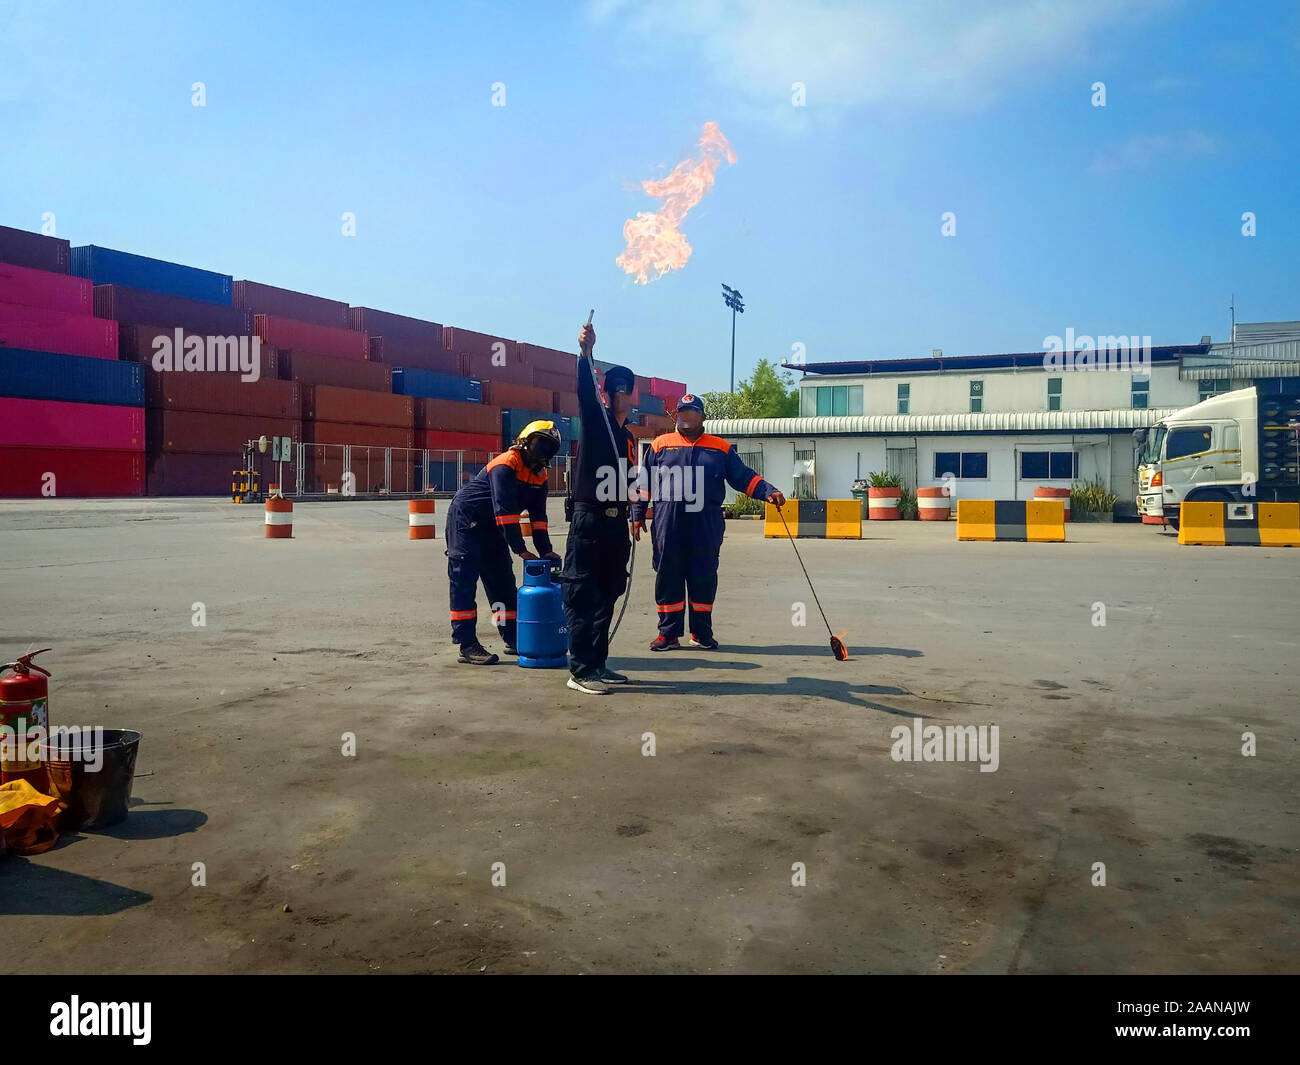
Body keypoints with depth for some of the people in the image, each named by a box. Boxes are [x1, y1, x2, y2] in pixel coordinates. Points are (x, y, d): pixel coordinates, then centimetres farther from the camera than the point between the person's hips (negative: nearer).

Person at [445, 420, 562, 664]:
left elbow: (539, 516, 4)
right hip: (466, 519, -9)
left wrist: (546, 551, -7)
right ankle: (467, 645, -11)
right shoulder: (506, 464, -23)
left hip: (492, 528, 9)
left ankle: (513, 639, 18)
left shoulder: (540, 476, 3)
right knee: (464, 581, -10)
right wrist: (521, 550, -31)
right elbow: (504, 510, -30)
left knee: (504, 582, 10)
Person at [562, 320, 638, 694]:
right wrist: (585, 353, -37)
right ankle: (580, 670, -2)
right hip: (588, 521, -7)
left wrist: (631, 518, 22)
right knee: (583, 597, -6)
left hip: (616, 524, 7)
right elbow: (585, 392, -21)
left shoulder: (628, 438, 17)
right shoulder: (594, 422, -2)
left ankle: (598, 663, 19)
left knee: (606, 597, 11)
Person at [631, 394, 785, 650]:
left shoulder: (720, 448, 11)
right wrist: (638, 514, 7)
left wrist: (769, 492, -4)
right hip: (668, 524, 0)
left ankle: (701, 632, 17)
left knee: (704, 577, 4)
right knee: (668, 576, 2)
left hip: (707, 526, 1)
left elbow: (744, 477, 10)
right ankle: (669, 633, 12)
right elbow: (644, 482, 12)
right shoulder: (660, 445, 11)